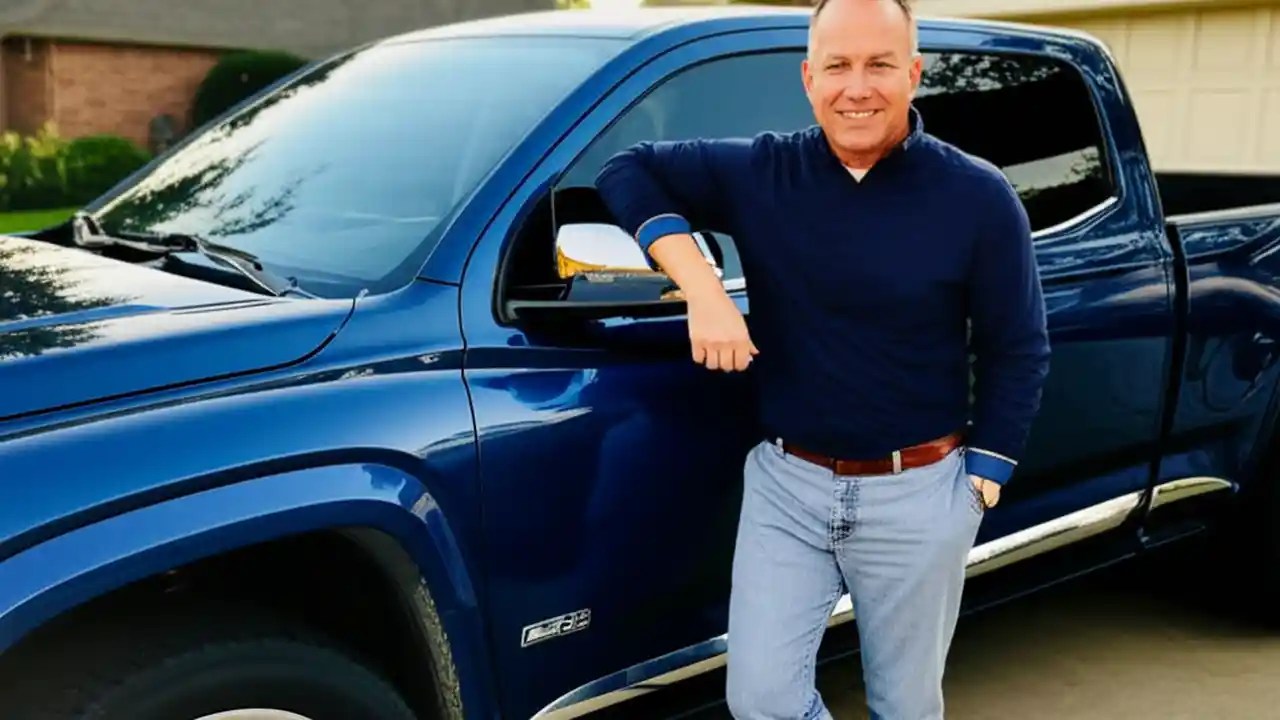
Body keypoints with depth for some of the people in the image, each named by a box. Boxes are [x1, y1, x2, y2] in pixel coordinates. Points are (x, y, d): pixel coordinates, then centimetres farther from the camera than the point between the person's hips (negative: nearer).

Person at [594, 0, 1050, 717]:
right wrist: (703, 287, -16)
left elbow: (1019, 353, -1)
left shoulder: (977, 196, -8)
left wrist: (980, 482, -4)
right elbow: (628, 168, -2)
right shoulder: (759, 172, -5)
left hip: (918, 495, -1)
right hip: (785, 482, 2)